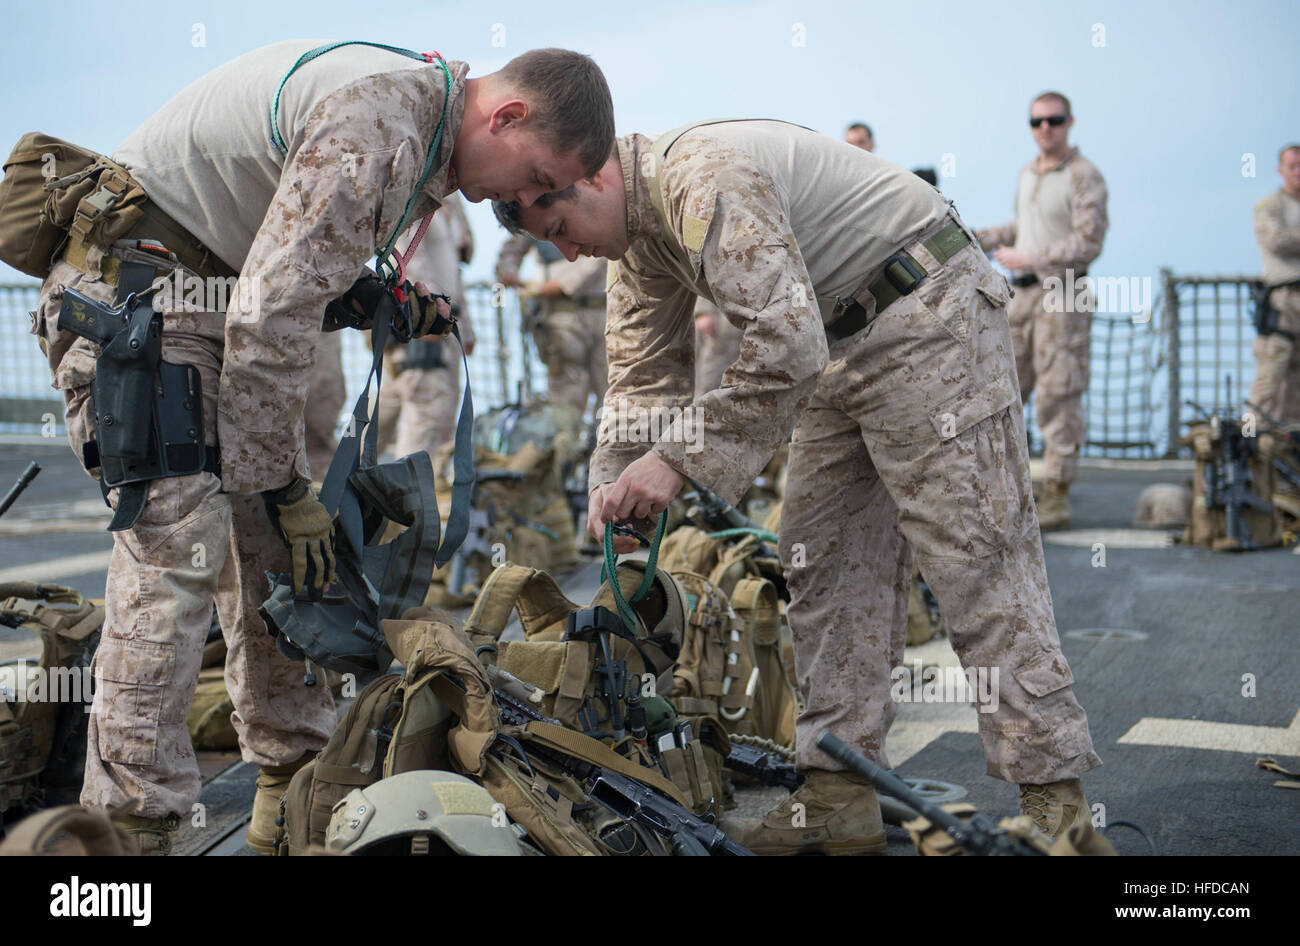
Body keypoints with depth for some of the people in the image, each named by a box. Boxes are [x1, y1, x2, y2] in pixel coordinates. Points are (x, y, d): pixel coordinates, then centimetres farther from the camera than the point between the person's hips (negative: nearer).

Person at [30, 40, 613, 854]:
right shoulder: (377, 126, -24)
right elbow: (272, 316, -26)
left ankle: (296, 798, 14)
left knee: (278, 548, 6)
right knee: (179, 546, -17)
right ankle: (132, 825, -11)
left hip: (214, 291, 10)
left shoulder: (420, 120, 8)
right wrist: (282, 487, -18)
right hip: (133, 288, -10)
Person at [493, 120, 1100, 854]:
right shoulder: (639, 238, 7)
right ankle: (841, 798, 11)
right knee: (822, 561, 6)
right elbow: (644, 376, 11)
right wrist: (612, 484, -4)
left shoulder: (705, 178, -25)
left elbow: (786, 346, -32)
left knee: (975, 556, -11)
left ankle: (1055, 800, -4)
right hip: (842, 347, 10)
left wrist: (678, 457, -28)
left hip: (929, 318, -10)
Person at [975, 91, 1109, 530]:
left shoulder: (1084, 176, -8)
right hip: (1022, 296, 7)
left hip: (1062, 297, -7)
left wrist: (1029, 259, -18)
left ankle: (1056, 497, -1)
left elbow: (1089, 242, -15)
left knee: (1059, 397, -5)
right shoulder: (1027, 174, 16)